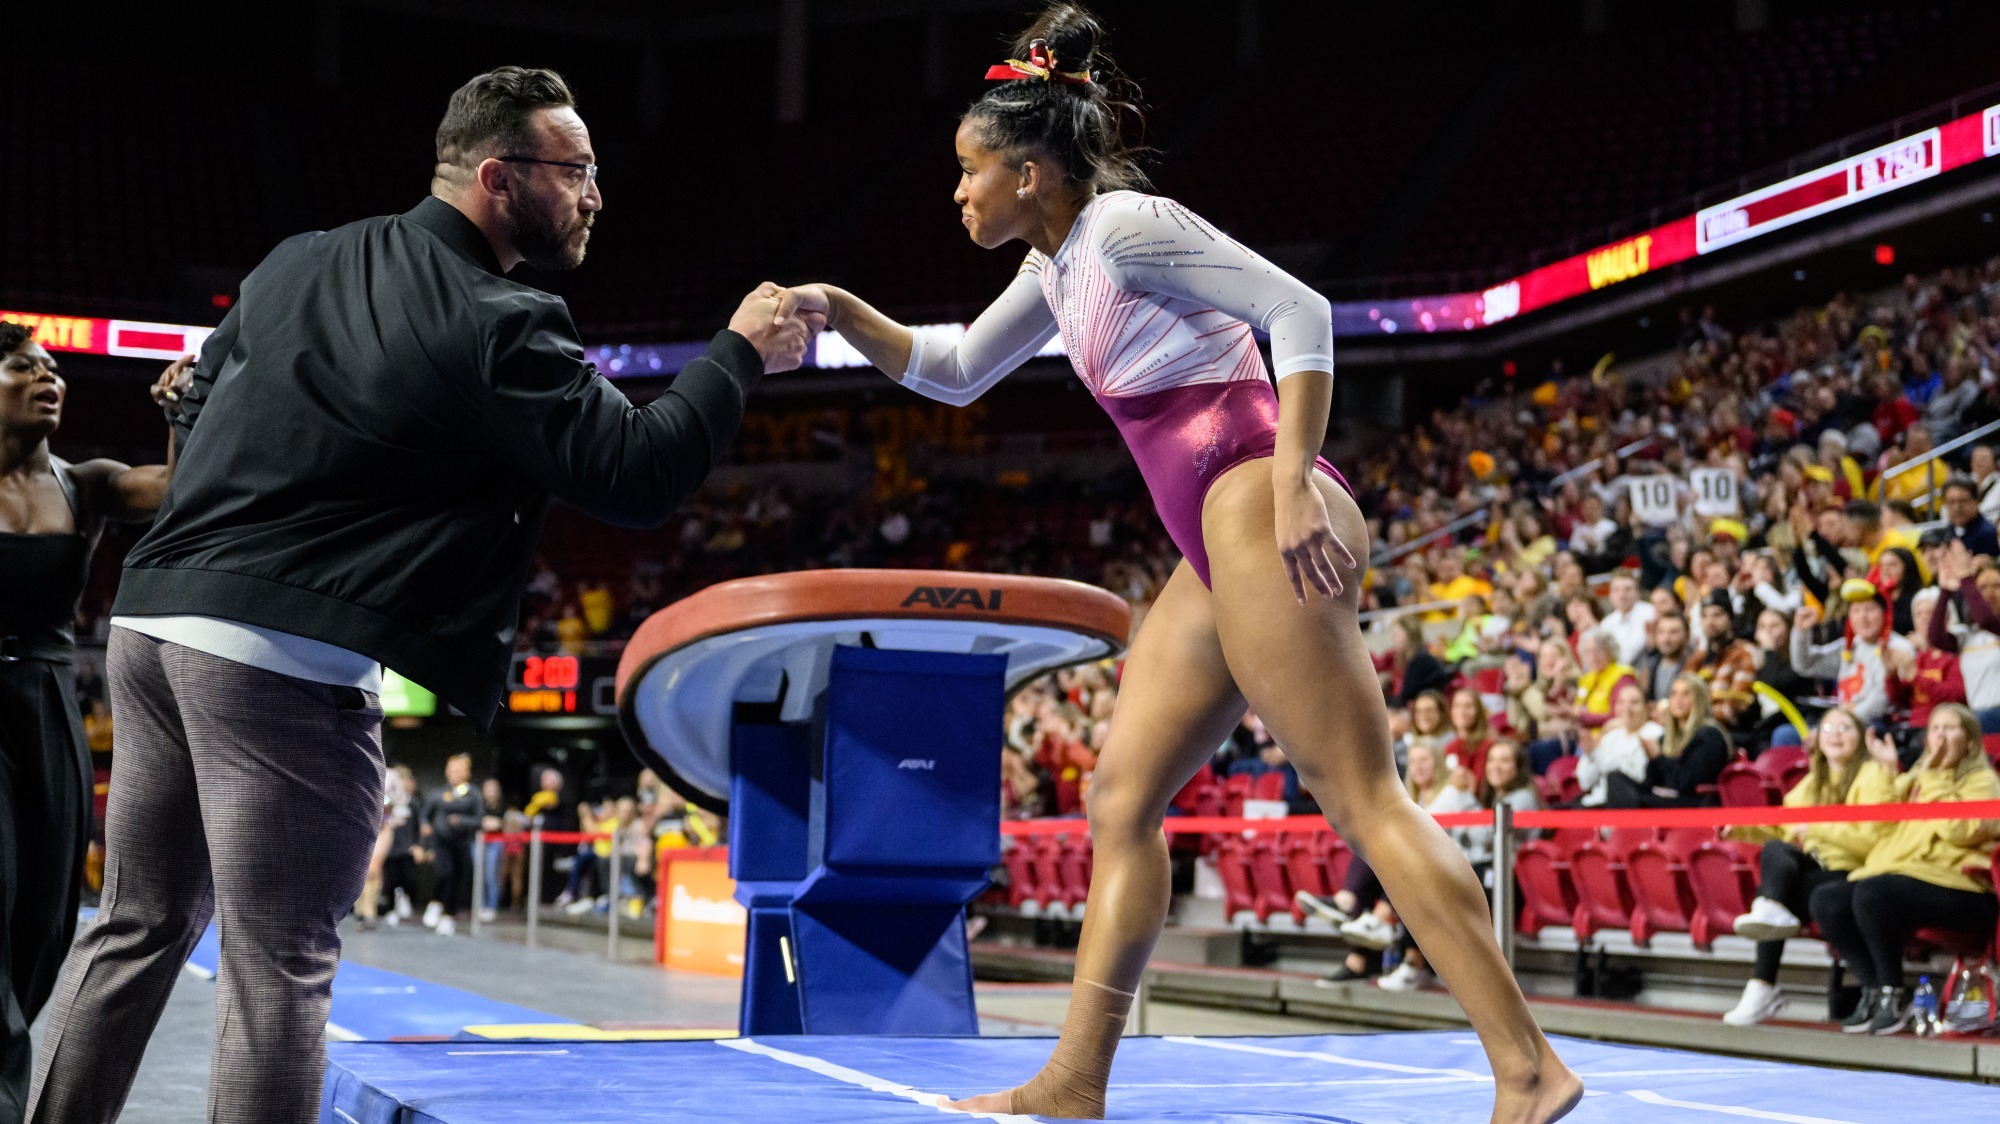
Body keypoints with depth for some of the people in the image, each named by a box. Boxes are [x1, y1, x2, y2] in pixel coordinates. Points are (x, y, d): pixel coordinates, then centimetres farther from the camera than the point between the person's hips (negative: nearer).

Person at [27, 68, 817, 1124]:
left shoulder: (298, 263, 13)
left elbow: (200, 396, 24)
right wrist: (743, 351, 1)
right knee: (278, 971, -3)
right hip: (289, 661, -8)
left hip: (153, 616, 8)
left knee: (140, 925, 18)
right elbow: (638, 473, -10)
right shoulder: (496, 328, -11)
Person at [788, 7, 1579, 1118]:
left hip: (1259, 511, -10)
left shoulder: (1125, 225, -8)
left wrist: (1293, 486, -22)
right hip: (1218, 545, 10)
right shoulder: (1059, 265, 20)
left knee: (1361, 795, -13)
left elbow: (1298, 310, -15)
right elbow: (954, 372, 33)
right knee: (1122, 795, 8)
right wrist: (841, 310, 20)